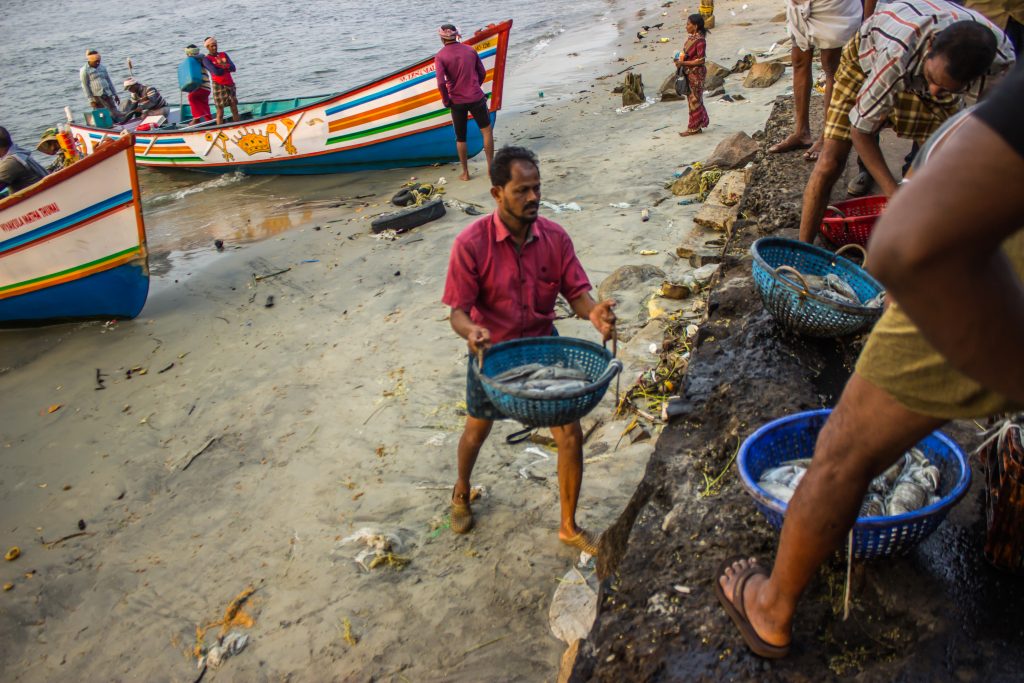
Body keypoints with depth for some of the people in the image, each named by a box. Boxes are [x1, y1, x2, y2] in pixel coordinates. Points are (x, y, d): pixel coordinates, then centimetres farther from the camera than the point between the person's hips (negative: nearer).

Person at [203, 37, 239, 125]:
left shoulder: (224, 55, 13)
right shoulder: (206, 59, -1)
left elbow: (233, 68, 2)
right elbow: (216, 72, -16)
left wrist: (223, 65, -13)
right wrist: (226, 67, -3)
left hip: (230, 84, 5)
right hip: (218, 85, -5)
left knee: (234, 108, 3)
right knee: (220, 109, -5)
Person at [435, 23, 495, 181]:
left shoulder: (440, 56, -10)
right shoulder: (470, 50, 0)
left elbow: (441, 82, -19)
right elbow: (482, 73, 6)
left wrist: (446, 100, -4)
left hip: (457, 102, -1)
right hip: (476, 98, 1)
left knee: (460, 138, 13)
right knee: (487, 131, 14)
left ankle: (465, 173, 19)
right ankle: (491, 167, 11)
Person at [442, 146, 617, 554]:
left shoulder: (554, 237, -13)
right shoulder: (471, 244, -23)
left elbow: (576, 291, -10)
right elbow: (459, 311, -20)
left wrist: (593, 311, -34)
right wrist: (471, 331, -44)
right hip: (491, 352, -2)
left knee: (570, 435, -1)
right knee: (478, 430, 21)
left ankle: (569, 527, 20)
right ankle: (462, 492, 54)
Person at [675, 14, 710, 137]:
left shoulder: (700, 40, -19)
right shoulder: (691, 37, 8)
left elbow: (700, 60, -20)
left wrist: (683, 63, -22)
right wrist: (680, 59, -1)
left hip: (696, 73, -9)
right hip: (689, 72, 9)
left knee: (694, 99, -1)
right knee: (692, 98, 15)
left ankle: (693, 128, 8)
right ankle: (698, 124, 25)